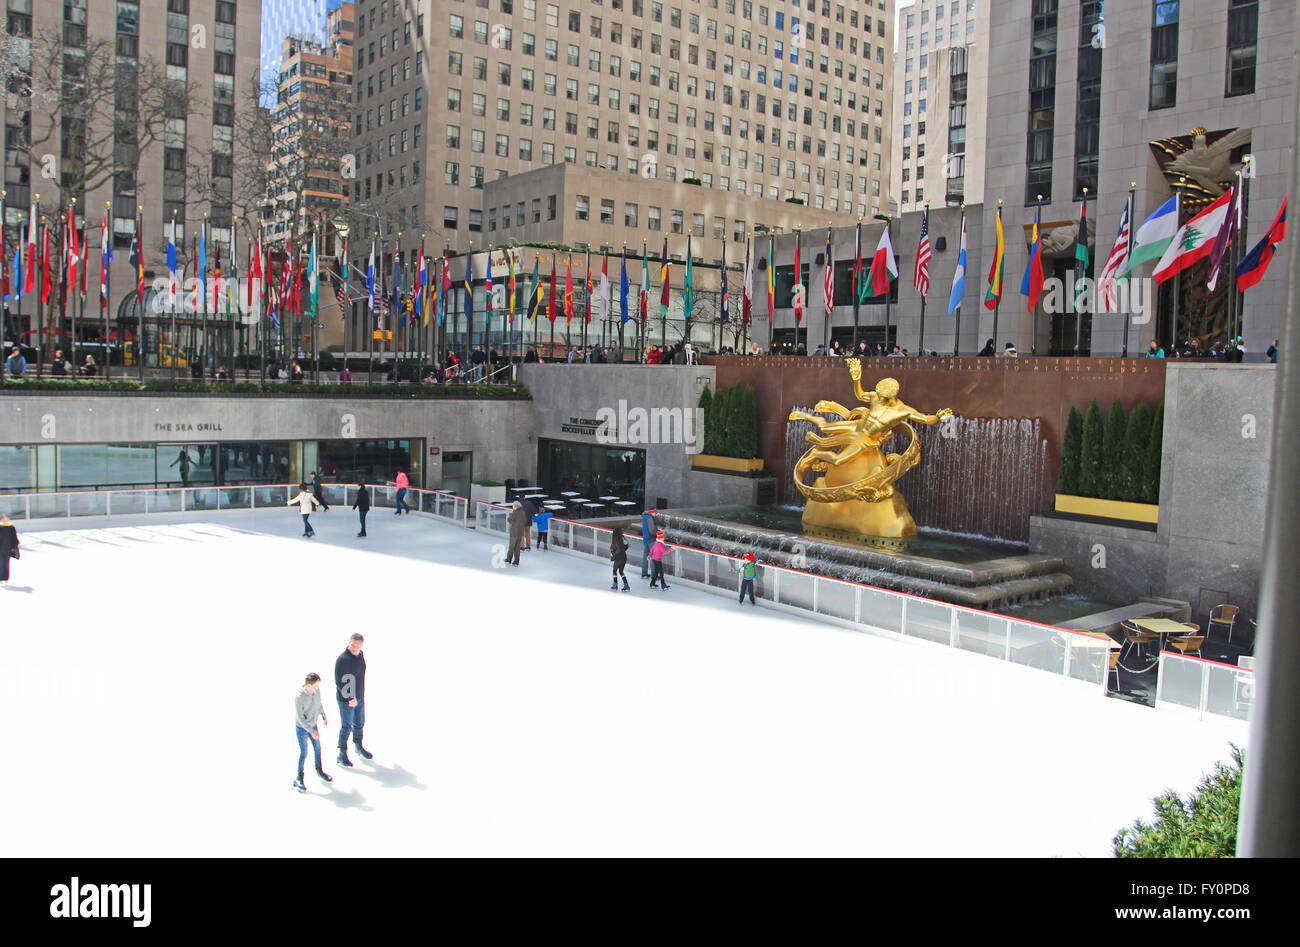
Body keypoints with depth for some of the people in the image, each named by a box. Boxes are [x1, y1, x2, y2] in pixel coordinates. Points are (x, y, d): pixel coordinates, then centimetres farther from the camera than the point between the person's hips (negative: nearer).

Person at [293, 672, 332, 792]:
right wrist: (312, 731, -23)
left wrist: (324, 716, 19)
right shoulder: (299, 697, -29)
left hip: (313, 725, 6)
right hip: (302, 728, -6)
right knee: (303, 753, 1)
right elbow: (300, 717, -23)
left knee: (317, 749, 16)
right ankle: (299, 778, 17)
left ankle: (319, 771, 37)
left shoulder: (316, 690, -11)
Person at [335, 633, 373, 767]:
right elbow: (339, 683, -24)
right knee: (346, 727, 2)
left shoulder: (361, 654, 1)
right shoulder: (343, 659, -24)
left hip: (360, 698, 7)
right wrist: (351, 698, -22)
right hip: (346, 700, -7)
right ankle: (342, 755, 15)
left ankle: (359, 748, 39)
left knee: (359, 724, 20)